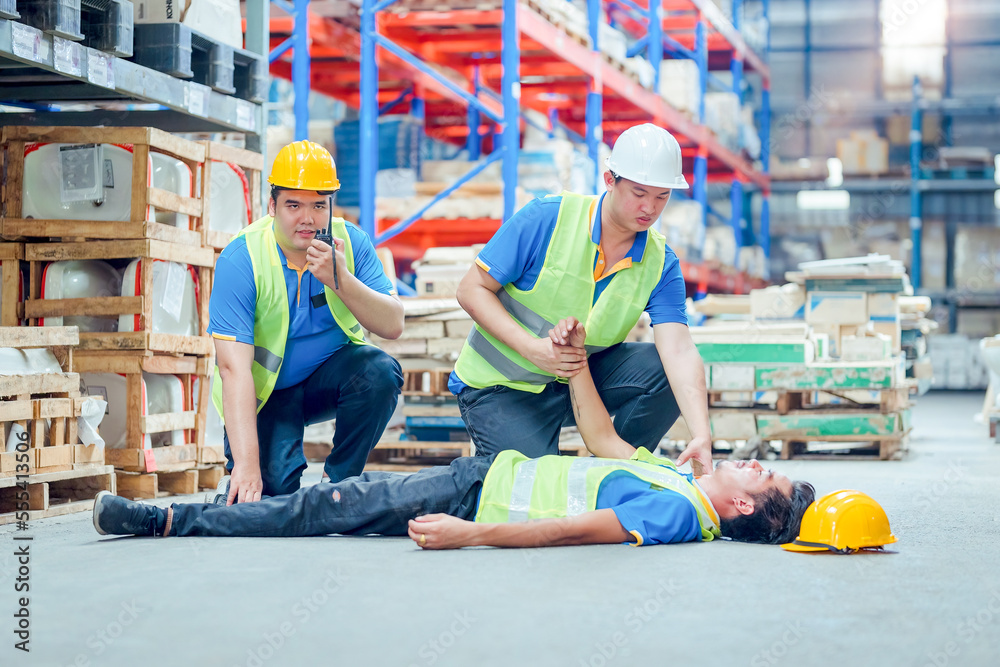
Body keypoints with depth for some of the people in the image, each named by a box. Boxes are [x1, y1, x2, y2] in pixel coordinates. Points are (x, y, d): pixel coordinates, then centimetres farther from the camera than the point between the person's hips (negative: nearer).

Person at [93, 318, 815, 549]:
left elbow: (572, 531, -28)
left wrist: (472, 535, -32)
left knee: (327, 511, -8)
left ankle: (173, 520, 0)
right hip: (495, 467, 8)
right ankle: (172, 518, 17)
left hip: (483, 494, -8)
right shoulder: (670, 475, 6)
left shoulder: (676, 514, -22)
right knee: (344, 497, 8)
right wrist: (574, 356, 16)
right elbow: (601, 438, 20)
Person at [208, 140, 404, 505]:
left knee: (380, 371, -27)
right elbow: (234, 367, -31)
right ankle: (238, 484, 13)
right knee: (275, 484, -25)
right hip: (265, 392, -3)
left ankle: (339, 483, -7)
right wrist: (247, 464, -40)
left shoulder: (349, 242, -12)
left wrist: (340, 280, -35)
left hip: (329, 378, 3)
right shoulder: (240, 261, -23)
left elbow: (393, 325, -18)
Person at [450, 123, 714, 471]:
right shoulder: (547, 217, -18)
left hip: (580, 375, 4)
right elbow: (472, 289, -14)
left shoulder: (661, 263, -9)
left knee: (665, 369, -18)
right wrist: (531, 349, -29)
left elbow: (679, 350, -22)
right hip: (500, 387, -4)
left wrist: (701, 436, -38)